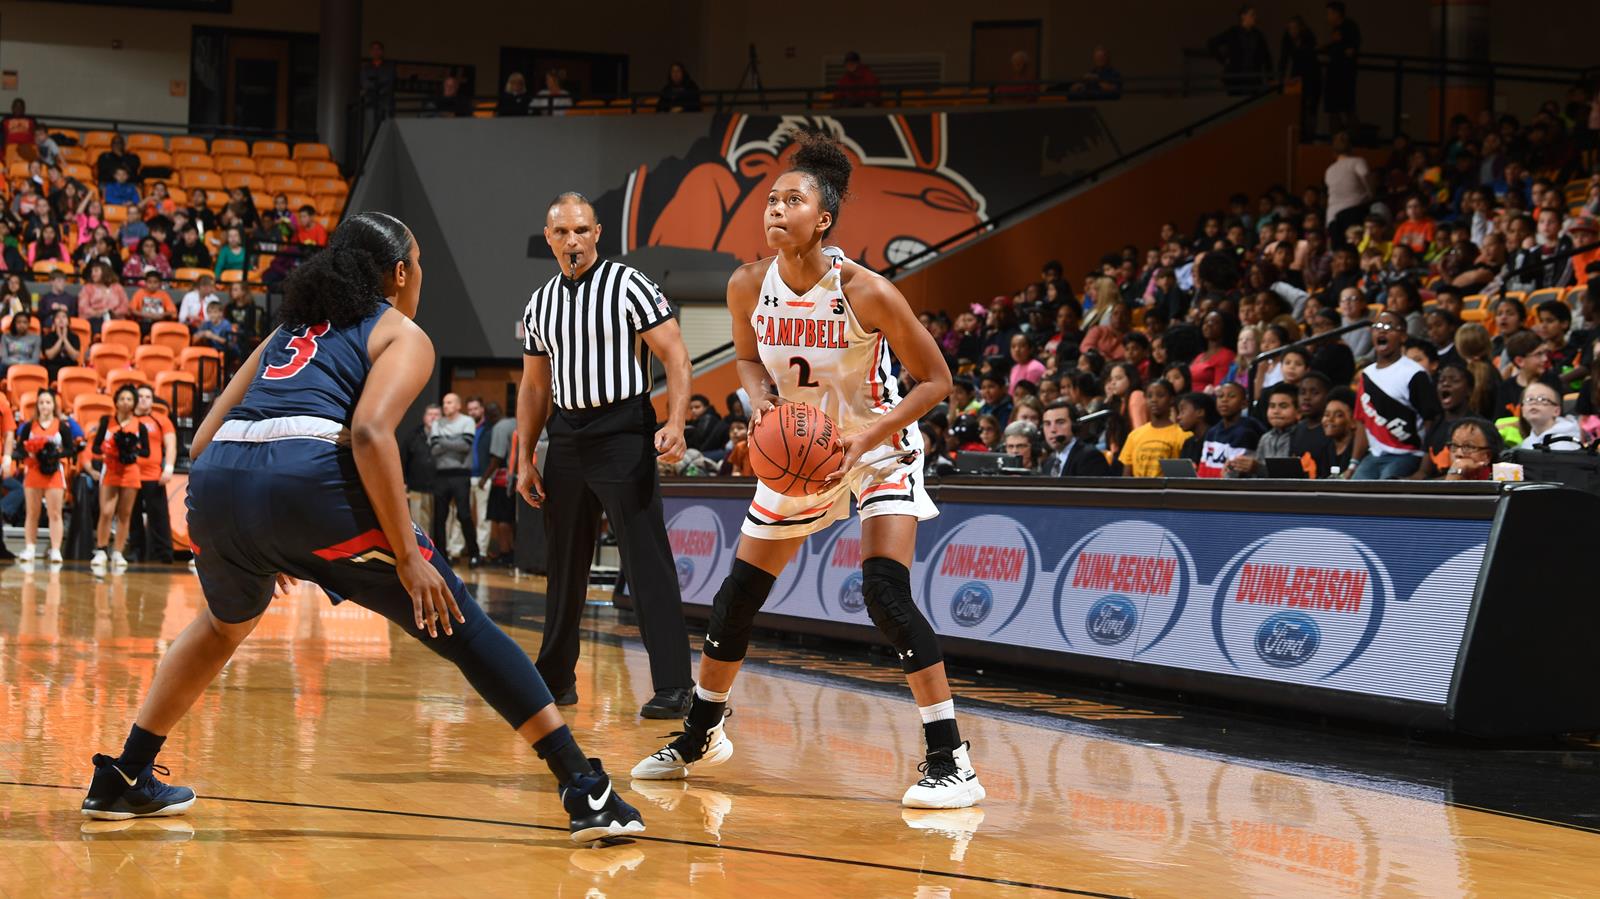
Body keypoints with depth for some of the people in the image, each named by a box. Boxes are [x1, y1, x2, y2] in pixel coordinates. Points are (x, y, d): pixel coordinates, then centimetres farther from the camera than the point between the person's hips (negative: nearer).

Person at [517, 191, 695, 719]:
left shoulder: (629, 285, -6)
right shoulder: (539, 305, 12)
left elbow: (676, 357, -10)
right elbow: (535, 387, 18)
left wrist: (675, 425, -23)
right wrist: (525, 459, 12)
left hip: (623, 434, -6)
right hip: (566, 436, 6)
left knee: (648, 565, -10)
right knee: (564, 565, 14)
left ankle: (674, 687, -10)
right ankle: (556, 677, 26)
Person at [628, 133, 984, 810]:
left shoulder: (866, 292, -26)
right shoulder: (748, 286, -12)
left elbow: (935, 380, -17)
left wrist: (865, 437, -28)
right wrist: (763, 402, -14)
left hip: (877, 447, -5)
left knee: (885, 590, -23)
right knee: (738, 594, 9)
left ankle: (949, 760, -17)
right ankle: (700, 734, 32)